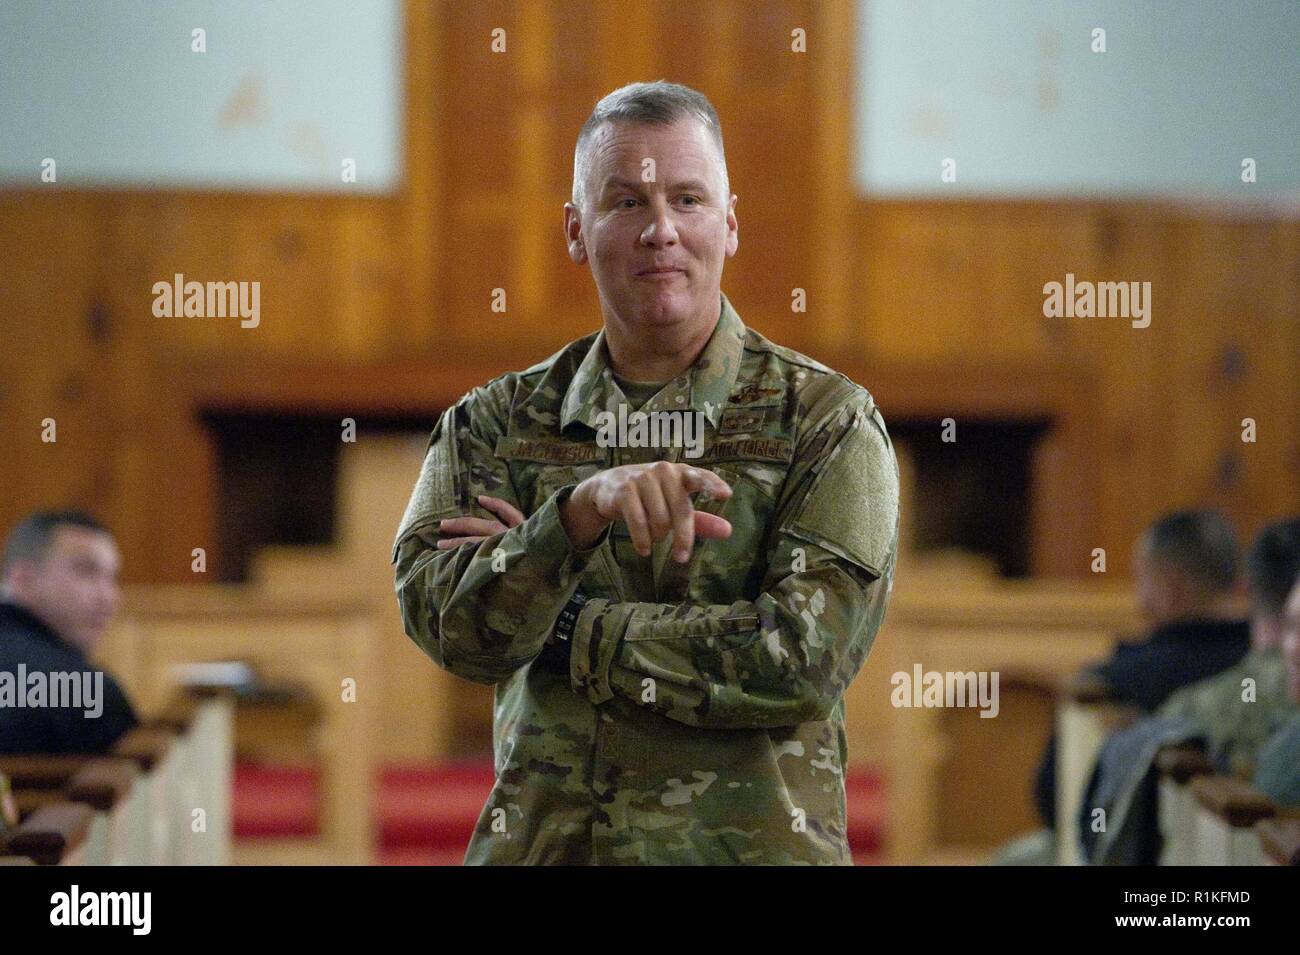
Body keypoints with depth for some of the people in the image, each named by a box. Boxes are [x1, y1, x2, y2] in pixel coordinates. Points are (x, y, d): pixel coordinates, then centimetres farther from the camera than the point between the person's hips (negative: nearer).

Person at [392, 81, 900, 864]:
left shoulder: (828, 421, -2)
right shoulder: (497, 424, 5)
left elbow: (804, 658, -13)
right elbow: (450, 625, -10)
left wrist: (560, 622, -9)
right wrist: (579, 512, -27)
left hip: (752, 842, -2)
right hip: (538, 840, 2)